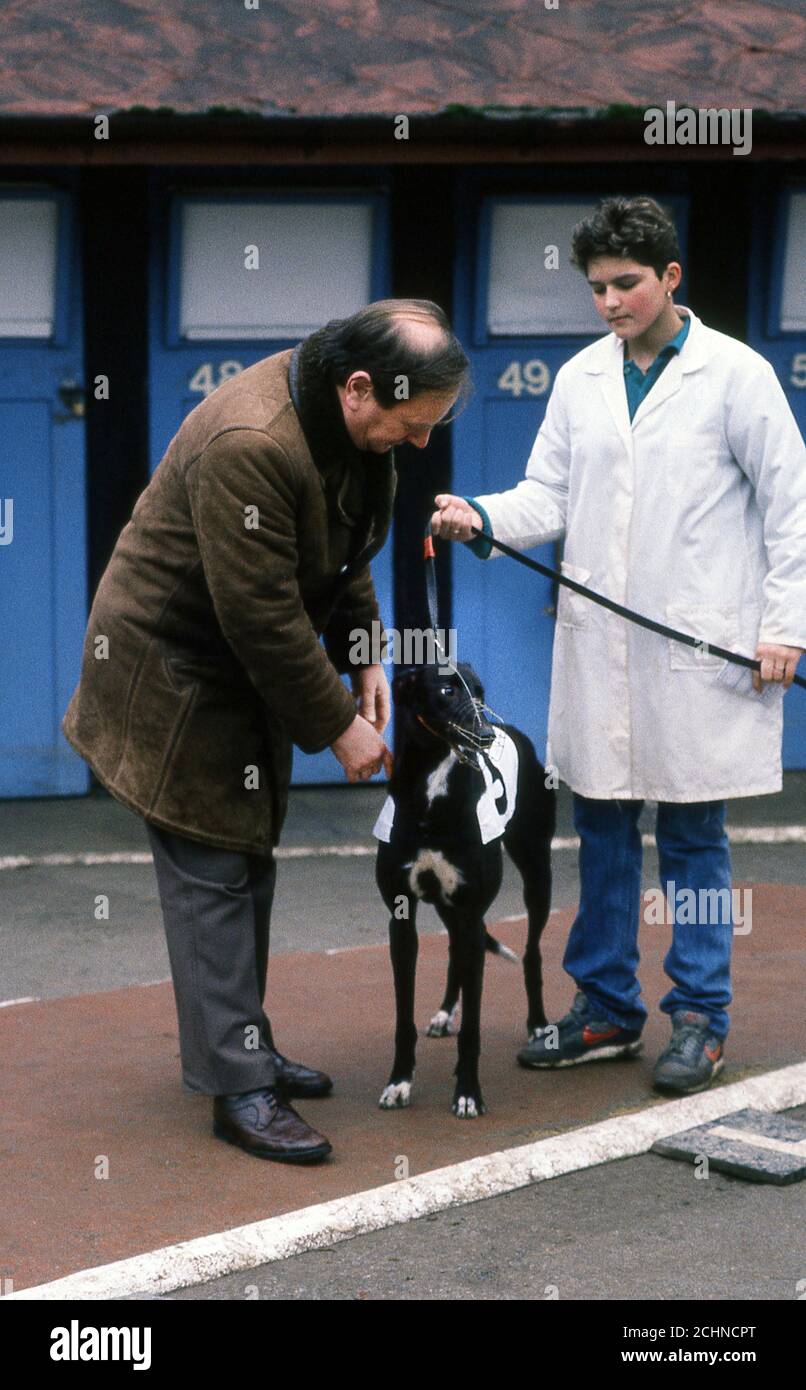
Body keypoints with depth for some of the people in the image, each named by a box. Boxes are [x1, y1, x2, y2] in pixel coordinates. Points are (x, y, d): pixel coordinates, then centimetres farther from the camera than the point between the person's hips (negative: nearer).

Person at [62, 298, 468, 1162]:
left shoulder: (350, 423, -4)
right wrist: (336, 726, -21)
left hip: (247, 667, 9)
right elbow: (262, 613, -29)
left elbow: (343, 550, 12)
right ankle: (238, 1090, -4)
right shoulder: (247, 443, -33)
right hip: (174, 667, -9)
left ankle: (245, 1048, 27)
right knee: (212, 871, -7)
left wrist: (364, 657, 2)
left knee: (250, 861, 15)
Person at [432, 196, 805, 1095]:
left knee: (691, 833, 2)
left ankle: (699, 1019, 12)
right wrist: (480, 516, -11)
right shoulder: (581, 379, 9)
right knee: (602, 825, 10)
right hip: (599, 644, 5)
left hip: (698, 646, -4)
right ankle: (605, 1007, 21)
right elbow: (551, 493, 10)